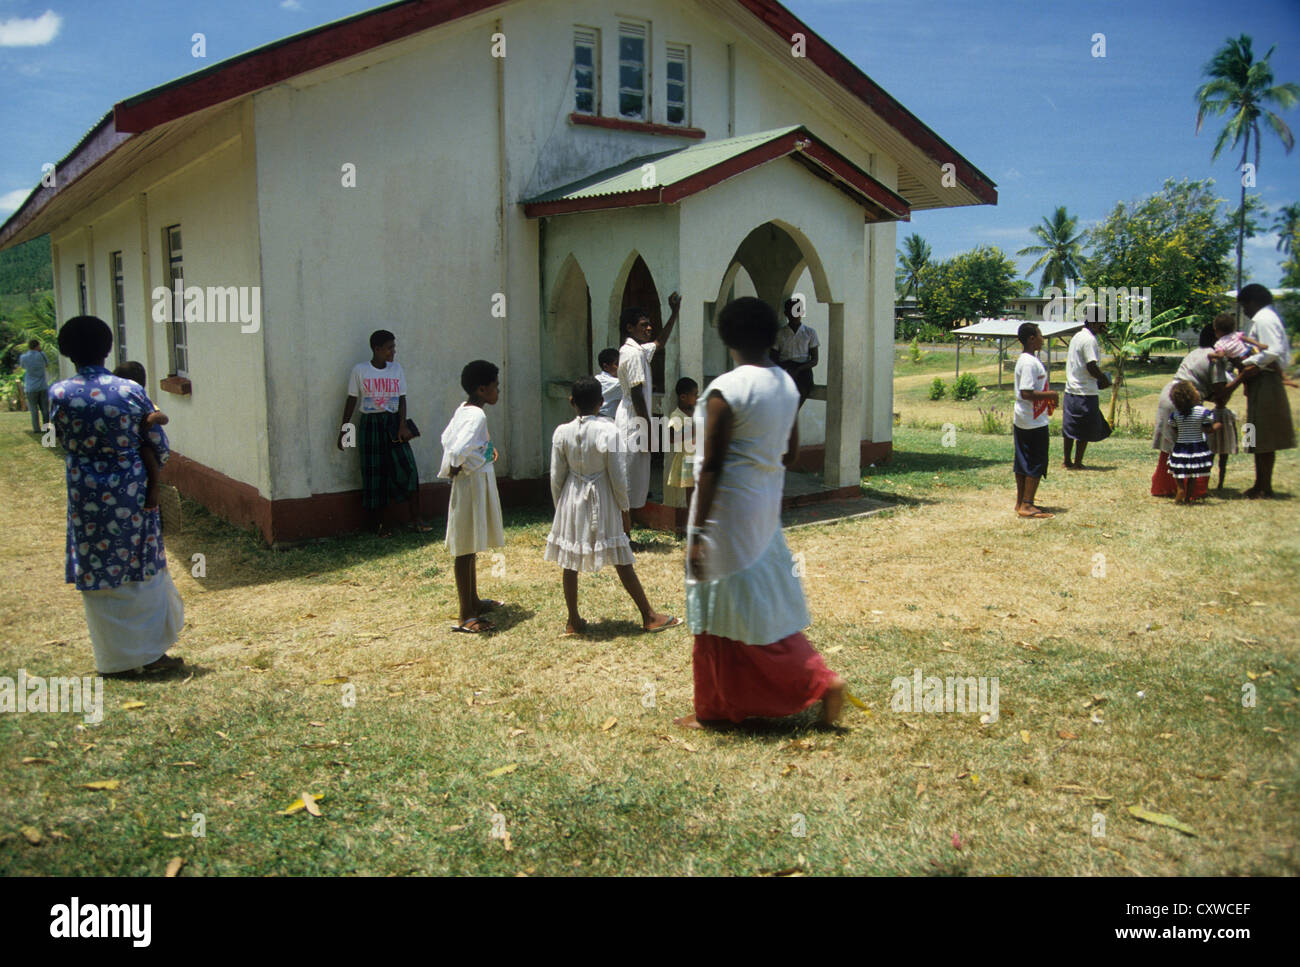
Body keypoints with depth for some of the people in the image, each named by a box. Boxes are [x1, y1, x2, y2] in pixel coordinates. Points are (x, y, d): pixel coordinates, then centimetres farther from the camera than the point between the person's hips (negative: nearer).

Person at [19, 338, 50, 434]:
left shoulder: (23, 357, -4)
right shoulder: (41, 355, -4)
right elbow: (47, 365, 13)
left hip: (31, 388, 0)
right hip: (43, 386, 0)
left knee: (34, 409, 4)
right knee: (45, 408, 7)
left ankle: (36, 428, 2)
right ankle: (46, 427, 7)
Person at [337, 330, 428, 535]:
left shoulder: (396, 368, 6)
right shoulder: (360, 370, -2)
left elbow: (401, 399, 6)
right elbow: (352, 399, 3)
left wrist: (403, 425, -7)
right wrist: (344, 428, 2)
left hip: (393, 423, 3)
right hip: (370, 424, -2)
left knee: (408, 468, -7)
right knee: (374, 474, 1)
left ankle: (415, 520, -1)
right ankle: (377, 524, 12)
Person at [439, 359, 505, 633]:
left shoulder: (463, 409, 8)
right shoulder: (477, 415, -21)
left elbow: (447, 438, 19)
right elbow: (458, 450, -35)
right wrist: (453, 469, -15)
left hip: (477, 483, 10)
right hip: (473, 484, -10)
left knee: (471, 547, 21)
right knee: (466, 549, -5)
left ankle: (473, 601, 35)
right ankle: (467, 617, 1)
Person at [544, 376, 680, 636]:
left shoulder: (562, 432, -5)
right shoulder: (607, 430, -13)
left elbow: (556, 476, 1)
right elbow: (617, 474, -11)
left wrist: (559, 506, 14)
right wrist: (623, 505, 2)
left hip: (571, 501, 2)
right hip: (602, 501, -2)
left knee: (570, 564, 11)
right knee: (622, 562, 5)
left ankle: (574, 621, 18)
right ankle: (649, 616, 13)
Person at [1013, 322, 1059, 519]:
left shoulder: (1030, 359, 13)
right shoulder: (1029, 362, -19)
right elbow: (1027, 393, -25)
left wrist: (1049, 396, 12)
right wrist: (1051, 394, -15)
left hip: (1022, 420, 10)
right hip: (1034, 422, -10)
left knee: (1023, 463, 13)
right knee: (1036, 464, -5)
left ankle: (1021, 502, 20)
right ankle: (1027, 505, -2)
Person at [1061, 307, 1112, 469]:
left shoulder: (1077, 336, 13)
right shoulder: (1090, 340, -16)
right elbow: (1092, 366, -22)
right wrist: (1104, 379, -7)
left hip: (1071, 390, 9)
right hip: (1086, 393, -9)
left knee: (1069, 428, 13)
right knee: (1085, 431, 2)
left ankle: (1067, 461, 19)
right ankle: (1078, 463, 6)